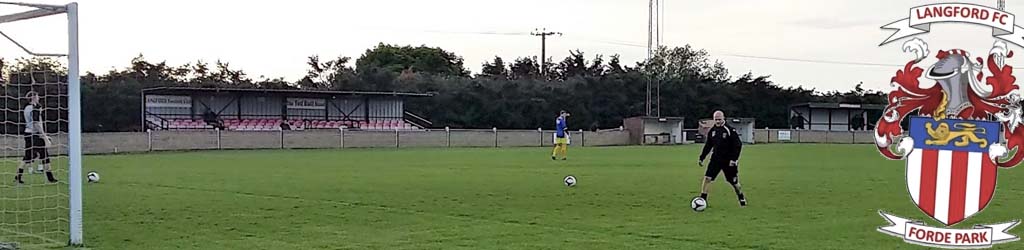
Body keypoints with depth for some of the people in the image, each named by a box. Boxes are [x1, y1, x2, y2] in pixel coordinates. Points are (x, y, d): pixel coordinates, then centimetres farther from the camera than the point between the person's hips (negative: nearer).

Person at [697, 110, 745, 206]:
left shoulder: (730, 130, -11)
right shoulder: (712, 131, 5)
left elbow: (738, 145, -12)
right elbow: (708, 146, 14)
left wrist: (734, 159, -18)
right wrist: (701, 158, 9)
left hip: (728, 161, -4)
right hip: (716, 159, 4)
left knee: (734, 182, 8)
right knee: (707, 178, -12)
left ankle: (742, 199, 32)